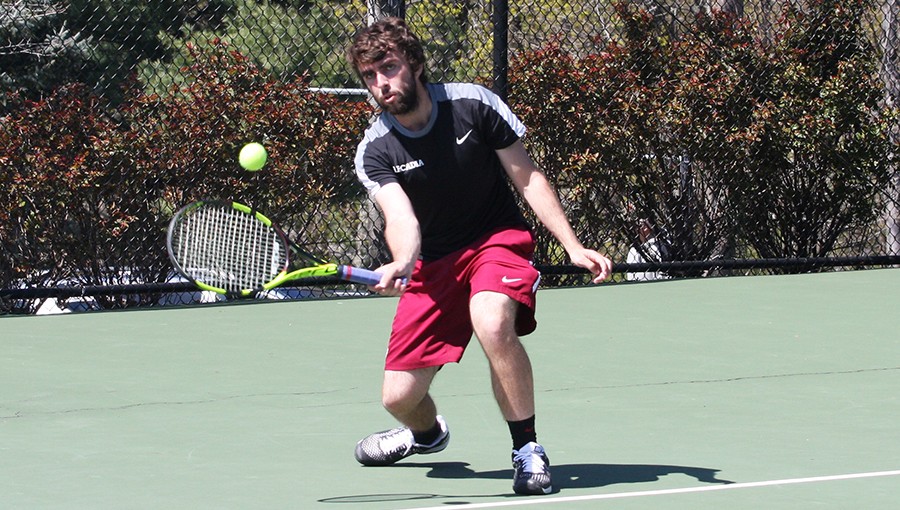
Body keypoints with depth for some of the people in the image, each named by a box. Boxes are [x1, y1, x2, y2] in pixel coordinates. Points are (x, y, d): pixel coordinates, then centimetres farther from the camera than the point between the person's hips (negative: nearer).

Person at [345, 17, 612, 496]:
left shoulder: (473, 104, -13)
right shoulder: (375, 151, -10)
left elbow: (528, 178, -4)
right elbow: (400, 218, -26)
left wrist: (574, 247, -12)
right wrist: (402, 263, -50)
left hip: (498, 240, -3)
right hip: (432, 262, 3)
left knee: (492, 322, -38)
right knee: (399, 397, -2)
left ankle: (528, 449, -22)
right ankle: (426, 432, 38)